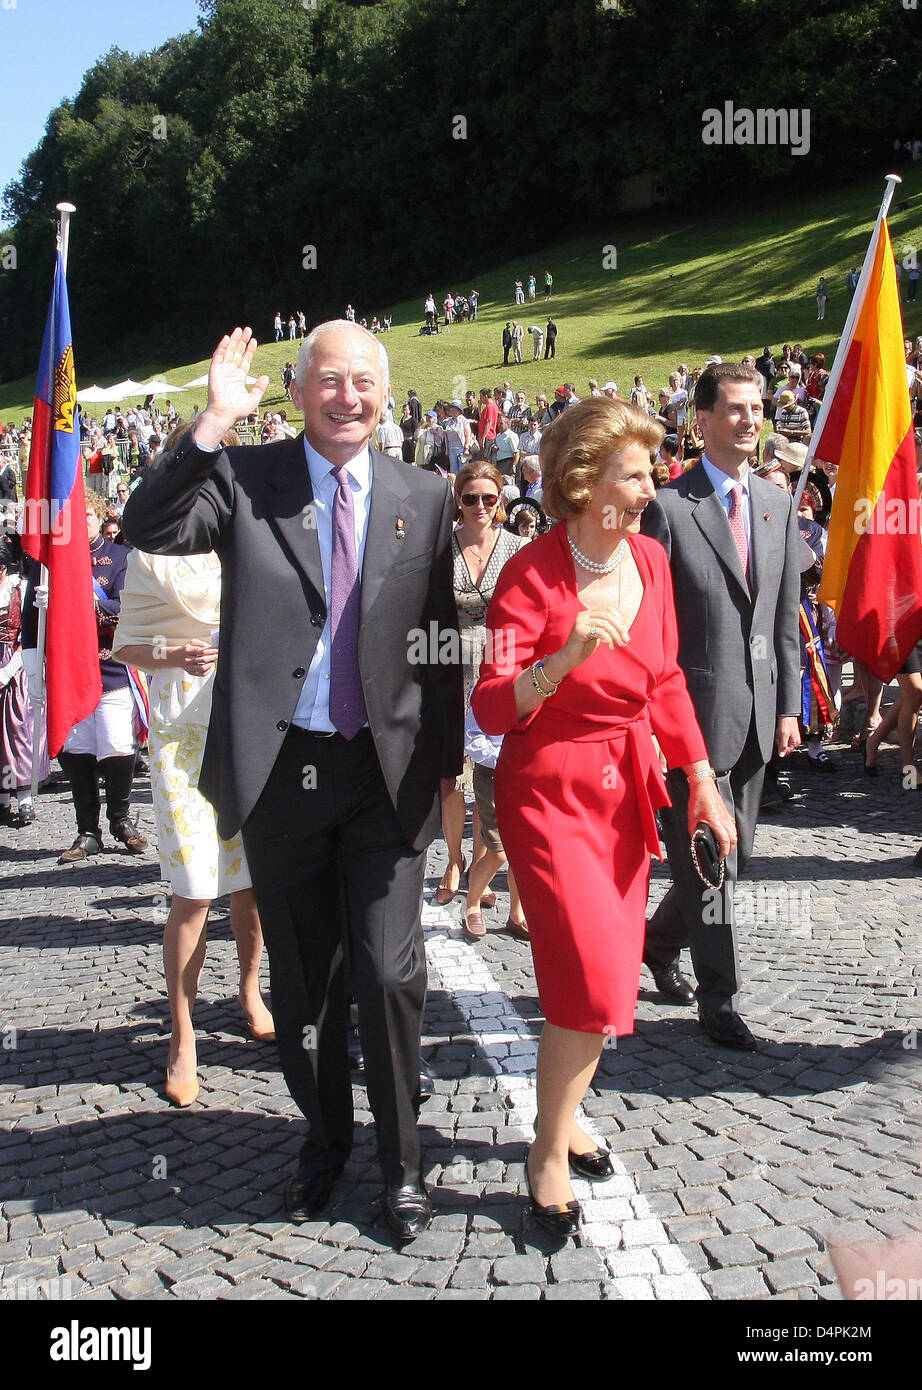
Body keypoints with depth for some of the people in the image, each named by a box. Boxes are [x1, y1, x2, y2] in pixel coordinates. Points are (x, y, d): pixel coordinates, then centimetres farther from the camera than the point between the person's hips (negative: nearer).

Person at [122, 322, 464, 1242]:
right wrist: (213, 423, -24)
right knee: (302, 977, 14)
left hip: (386, 768, 0)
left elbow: (442, 640, 8)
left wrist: (446, 763, 8)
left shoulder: (423, 499, 4)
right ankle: (324, 1138, 36)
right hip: (280, 767, 0)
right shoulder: (244, 478, -1)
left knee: (389, 970, -2)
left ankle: (400, 1160, 20)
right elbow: (147, 529, -17)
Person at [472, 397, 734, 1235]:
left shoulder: (648, 559, 1)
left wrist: (702, 781, 12)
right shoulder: (532, 574, -17)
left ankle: (564, 1116, 35)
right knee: (595, 979, -11)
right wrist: (566, 656, -37)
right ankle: (548, 1157, 10)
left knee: (613, 978, 12)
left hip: (628, 789, 6)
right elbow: (493, 709, -21)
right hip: (551, 794, -6)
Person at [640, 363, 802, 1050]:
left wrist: (788, 707, 8)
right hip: (695, 708, -6)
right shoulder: (669, 506, -8)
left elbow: (787, 616, 12)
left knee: (734, 854, 15)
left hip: (757, 710, 6)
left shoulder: (779, 504, 11)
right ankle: (719, 1001, 14)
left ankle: (659, 940, 38)